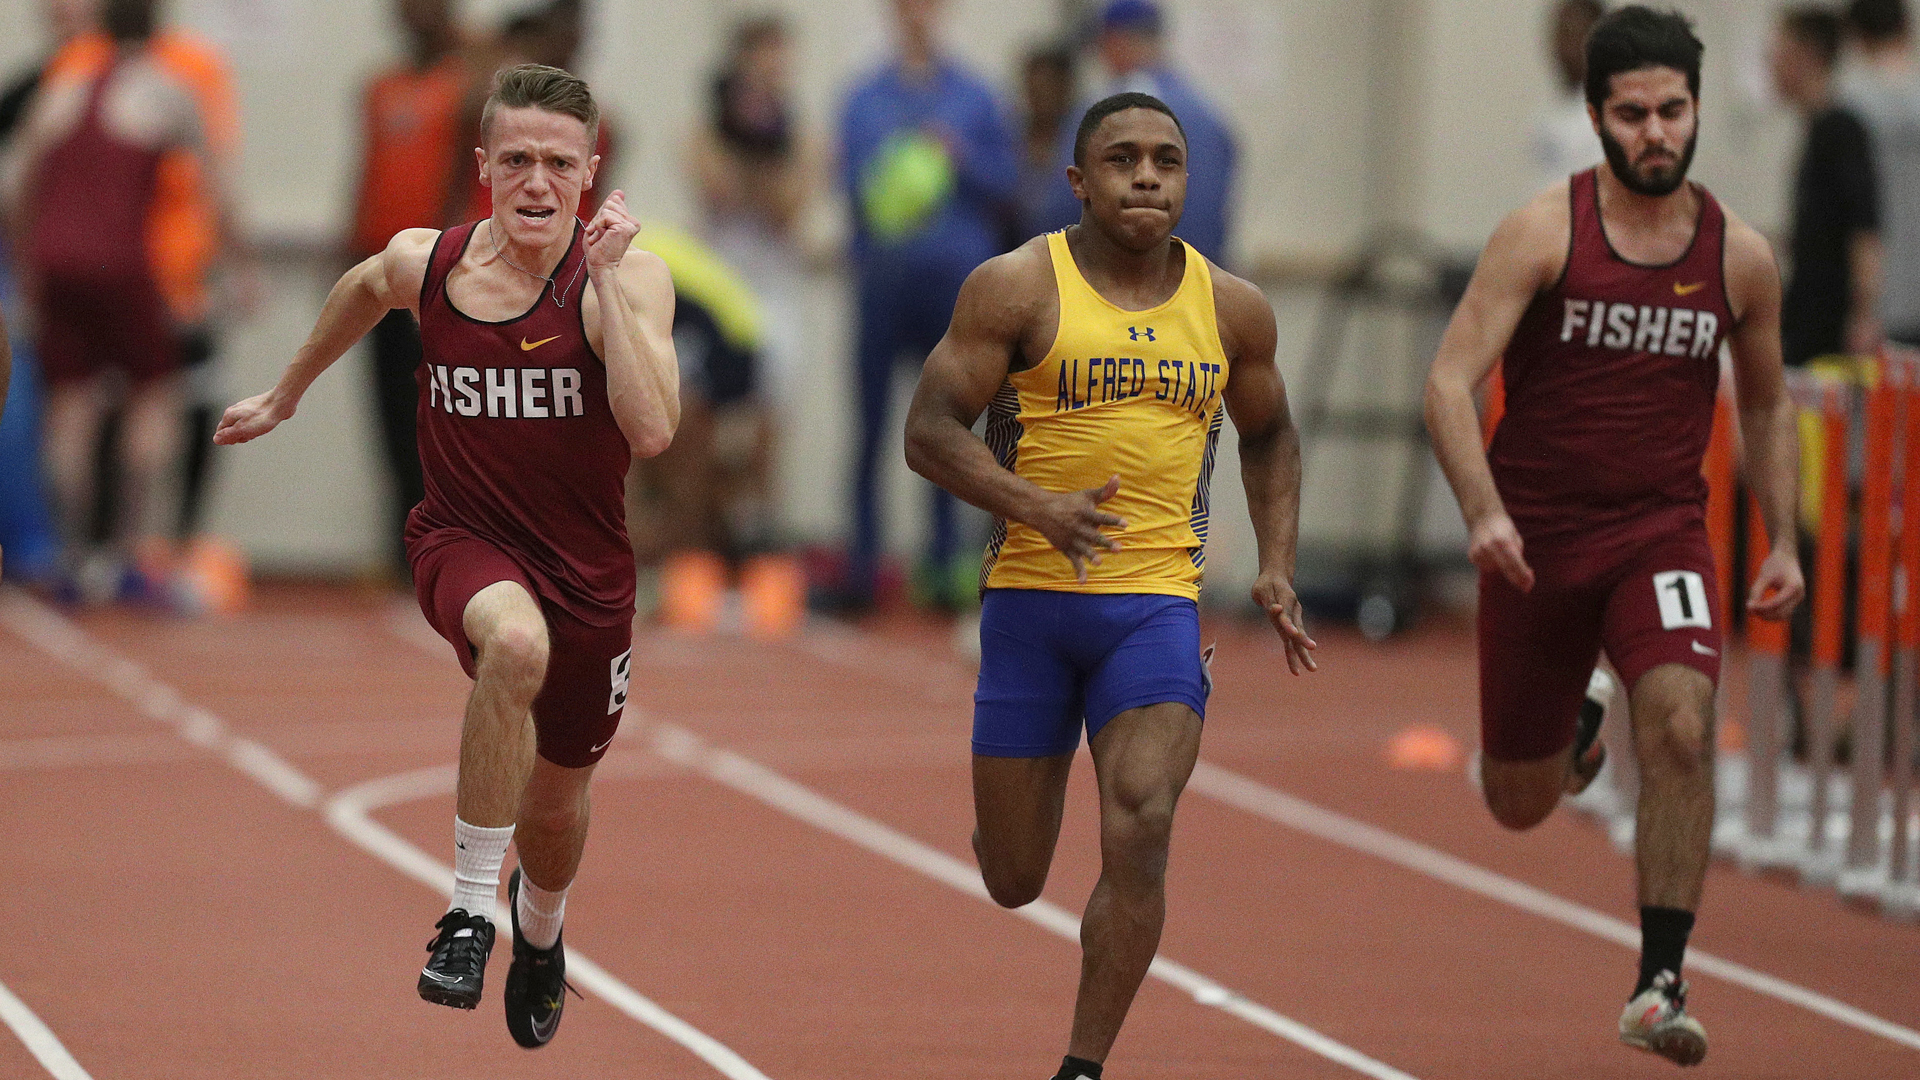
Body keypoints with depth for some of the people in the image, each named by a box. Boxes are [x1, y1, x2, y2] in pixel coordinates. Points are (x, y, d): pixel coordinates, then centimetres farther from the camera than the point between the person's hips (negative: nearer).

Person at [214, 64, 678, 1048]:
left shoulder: (628, 278, -16)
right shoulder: (421, 264, -8)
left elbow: (651, 431, -31)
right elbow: (361, 294, 18)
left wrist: (606, 278, -32)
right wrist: (285, 395, 30)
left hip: (585, 569, 1)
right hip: (462, 541, -1)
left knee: (557, 801, 18)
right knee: (515, 641, -37)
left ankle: (539, 928, 56)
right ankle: (471, 907, -25)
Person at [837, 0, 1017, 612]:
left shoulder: (973, 99, 10)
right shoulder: (863, 102, 11)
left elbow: (1004, 190, 8)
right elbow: (851, 187, 9)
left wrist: (961, 156, -10)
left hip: (956, 280, 0)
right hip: (884, 279, 0)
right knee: (871, 420, -5)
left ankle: (943, 562, 6)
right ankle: (862, 563, -1)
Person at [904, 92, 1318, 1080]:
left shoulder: (1230, 310, 7)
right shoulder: (1016, 288, -4)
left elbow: (1269, 438, 24)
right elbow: (929, 432, -7)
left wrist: (1276, 565, 10)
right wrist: (1039, 507, -22)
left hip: (1156, 604, 1)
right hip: (1031, 593, -1)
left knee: (1139, 834, -18)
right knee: (1012, 880, 7)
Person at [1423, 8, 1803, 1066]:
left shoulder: (1740, 255, 0)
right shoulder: (1542, 232, -10)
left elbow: (1766, 404, 17)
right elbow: (1449, 383, -15)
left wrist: (1782, 541, 7)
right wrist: (1484, 512, -30)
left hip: (1661, 531, 1)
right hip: (1533, 540, -1)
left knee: (1680, 728, -27)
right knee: (1520, 805, 11)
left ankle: (1658, 987, -20)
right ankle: (1573, 720, 50)